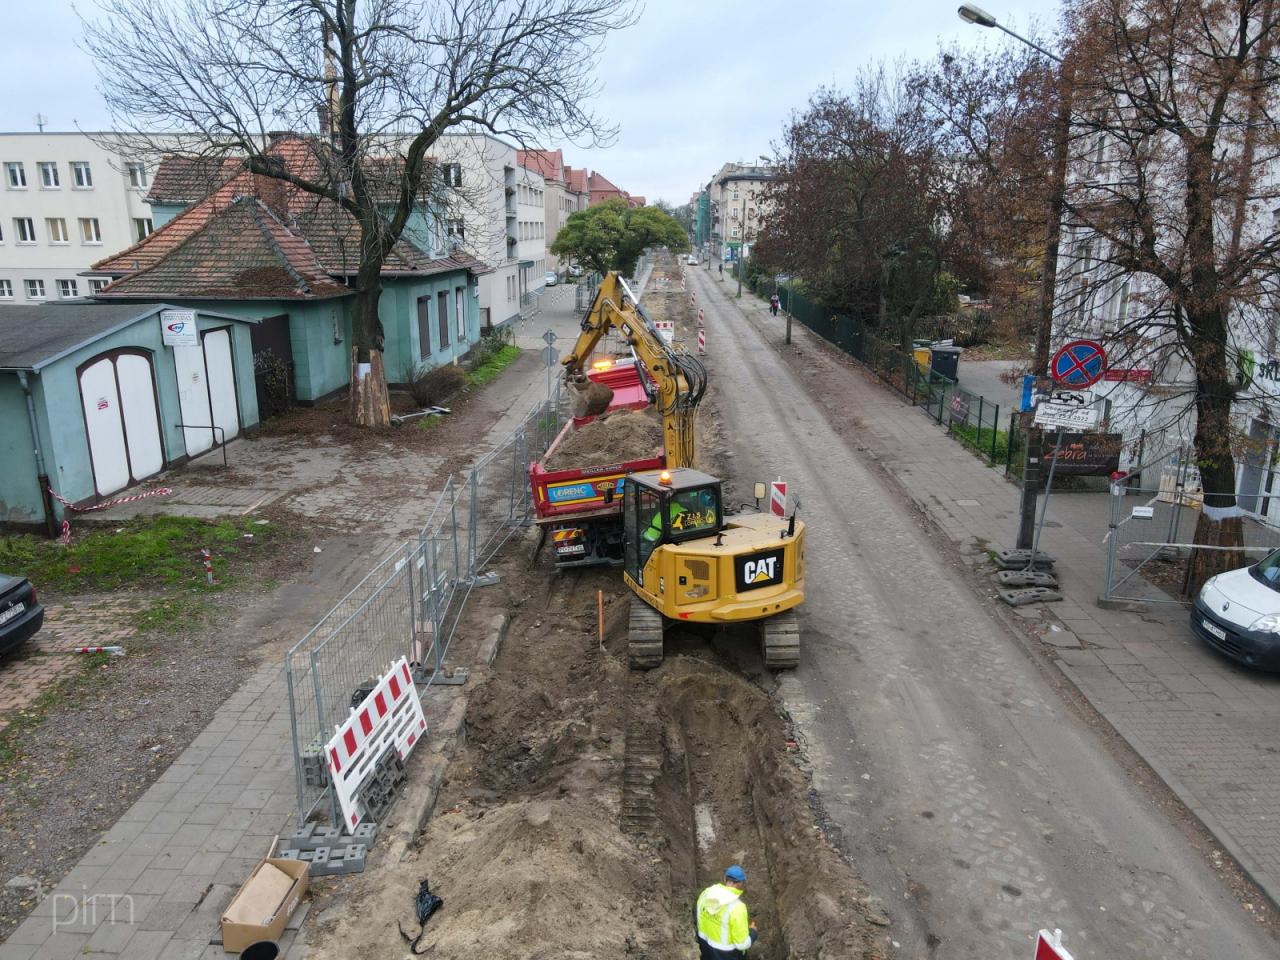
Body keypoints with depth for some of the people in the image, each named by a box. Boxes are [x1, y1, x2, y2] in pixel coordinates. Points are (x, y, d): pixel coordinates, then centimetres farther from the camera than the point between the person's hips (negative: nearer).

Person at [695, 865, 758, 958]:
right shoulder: (736, 906, -30)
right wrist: (753, 932, -5)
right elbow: (742, 943, -24)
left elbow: (697, 918, 4)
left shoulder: (706, 893, -11)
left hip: (706, 947, 6)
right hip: (726, 956, -6)